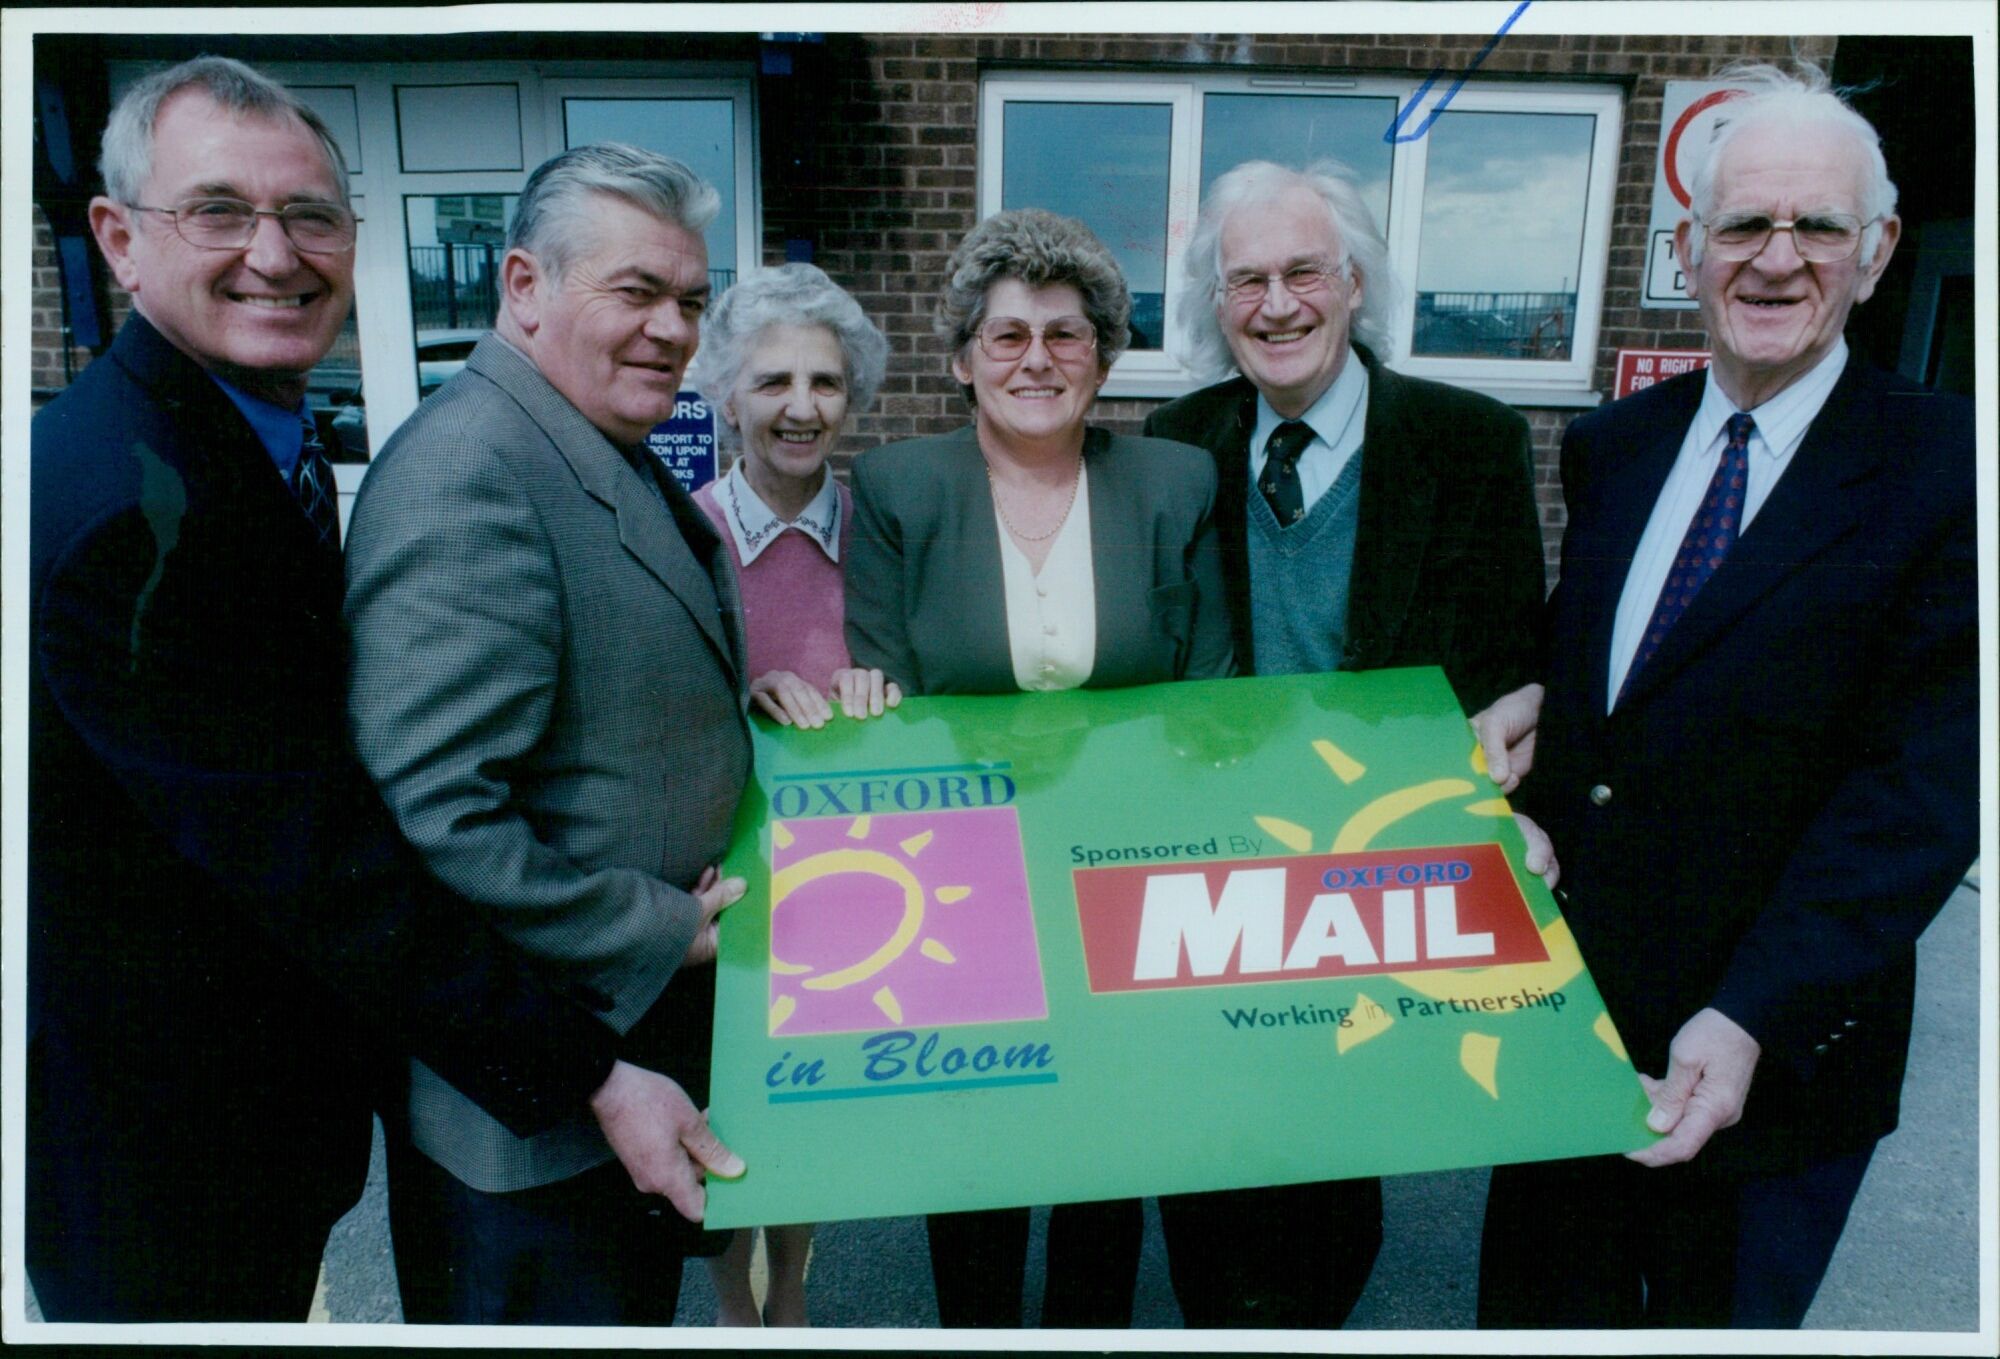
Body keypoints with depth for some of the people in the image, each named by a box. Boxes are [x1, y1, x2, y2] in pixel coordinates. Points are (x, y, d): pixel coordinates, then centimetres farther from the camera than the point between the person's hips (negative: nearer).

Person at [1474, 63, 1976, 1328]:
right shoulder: (1611, 444, 4)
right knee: (1536, 1306, 20)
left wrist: (1750, 1020, -25)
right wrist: (1542, 699, -7)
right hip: (1563, 1012, 4)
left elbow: (1922, 787, -17)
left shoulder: (1944, 467, -12)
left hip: (1769, 1055, -4)